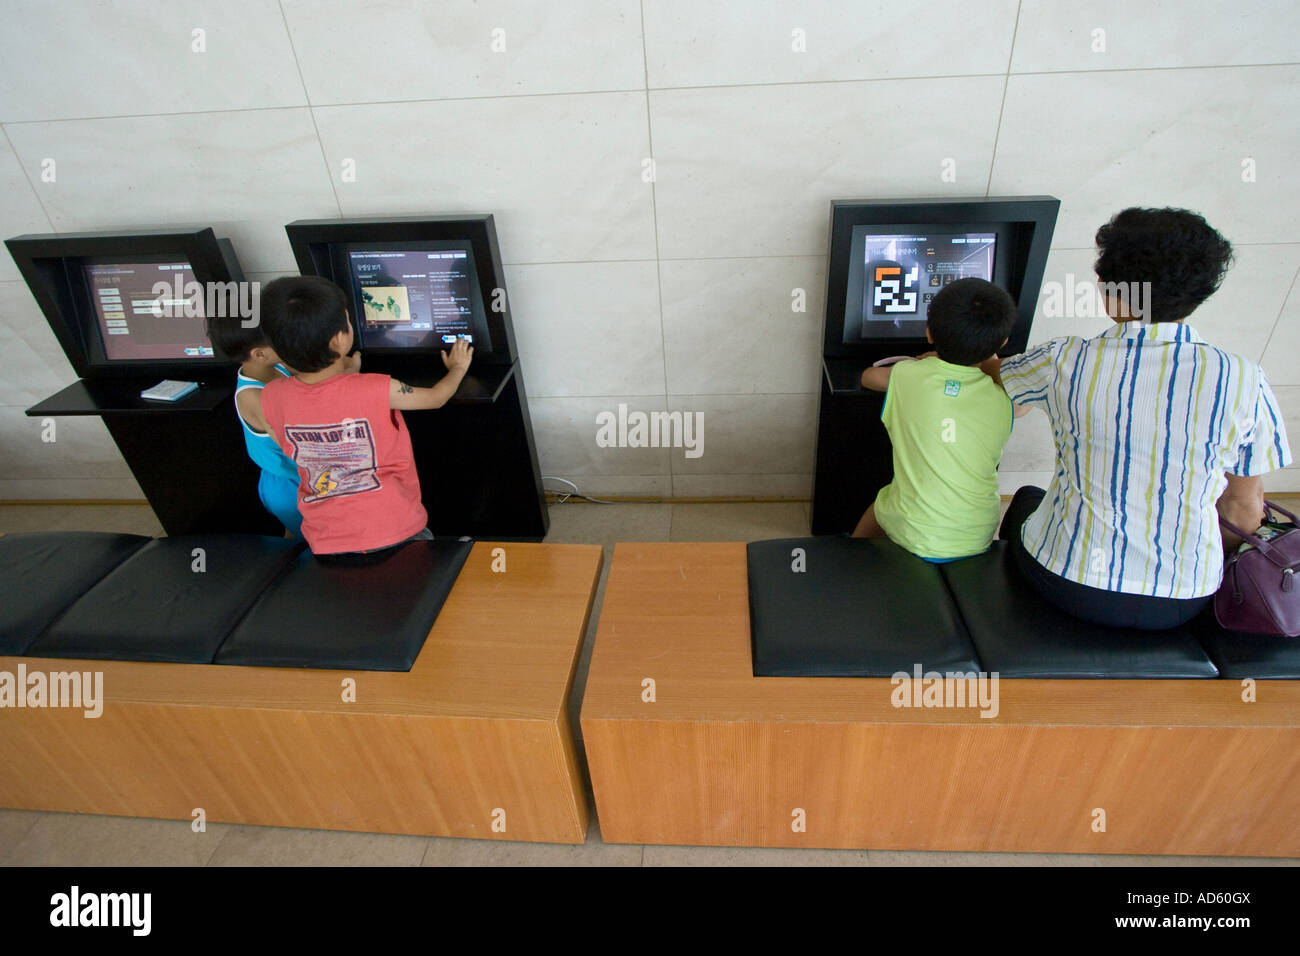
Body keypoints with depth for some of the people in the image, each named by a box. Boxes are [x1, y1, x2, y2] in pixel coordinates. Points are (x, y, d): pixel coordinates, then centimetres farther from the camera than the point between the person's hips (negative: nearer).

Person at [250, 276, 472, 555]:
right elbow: (436, 398, -2)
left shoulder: (270, 398, -11)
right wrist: (458, 368, 20)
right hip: (395, 530, -3)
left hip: (326, 540, 3)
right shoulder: (378, 390, -22)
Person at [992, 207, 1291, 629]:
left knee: (1028, 499, 31)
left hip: (1068, 589, -2)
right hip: (1183, 602, 3)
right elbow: (1245, 508, 1)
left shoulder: (1063, 361, -14)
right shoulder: (1242, 381, -10)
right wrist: (1222, 556, 22)